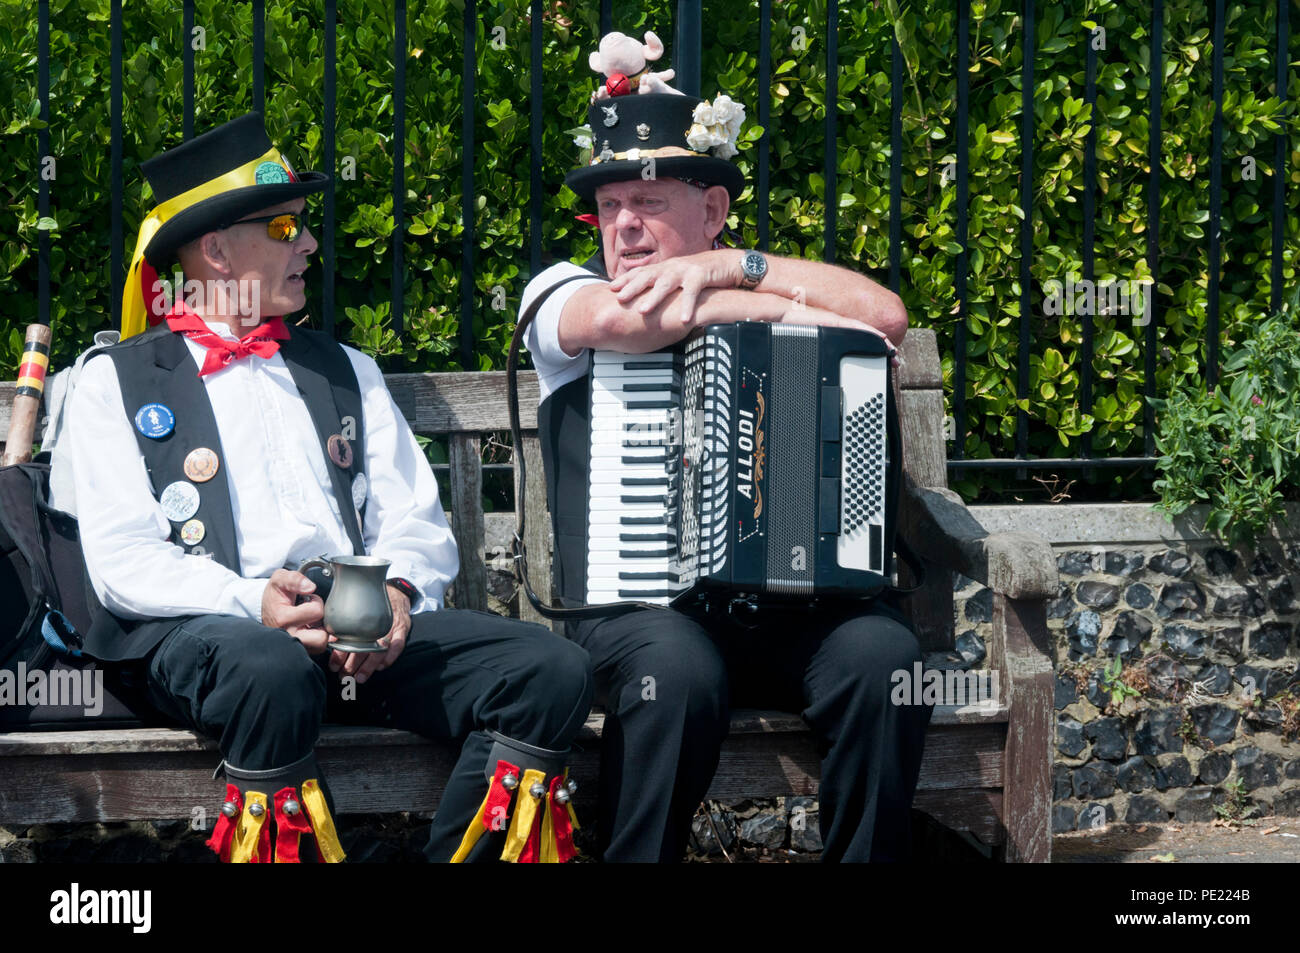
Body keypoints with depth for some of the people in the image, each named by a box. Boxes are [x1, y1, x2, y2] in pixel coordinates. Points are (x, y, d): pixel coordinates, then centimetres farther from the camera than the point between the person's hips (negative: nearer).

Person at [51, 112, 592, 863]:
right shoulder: (118, 383, 12)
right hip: (199, 630, -4)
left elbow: (417, 521, 17)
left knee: (554, 670, -21)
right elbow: (122, 557, -1)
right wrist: (253, 603, -19)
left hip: (369, 630, 5)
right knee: (272, 671, -42)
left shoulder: (346, 372, 26)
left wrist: (396, 592, -8)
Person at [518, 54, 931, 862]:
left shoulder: (758, 289, 20)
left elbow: (885, 316, -1)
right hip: (636, 603, -2)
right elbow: (629, 319, -14)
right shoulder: (566, 292, 13)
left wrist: (726, 267, -6)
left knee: (883, 655, -27)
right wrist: (801, 312, -9)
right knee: (678, 668, -35)